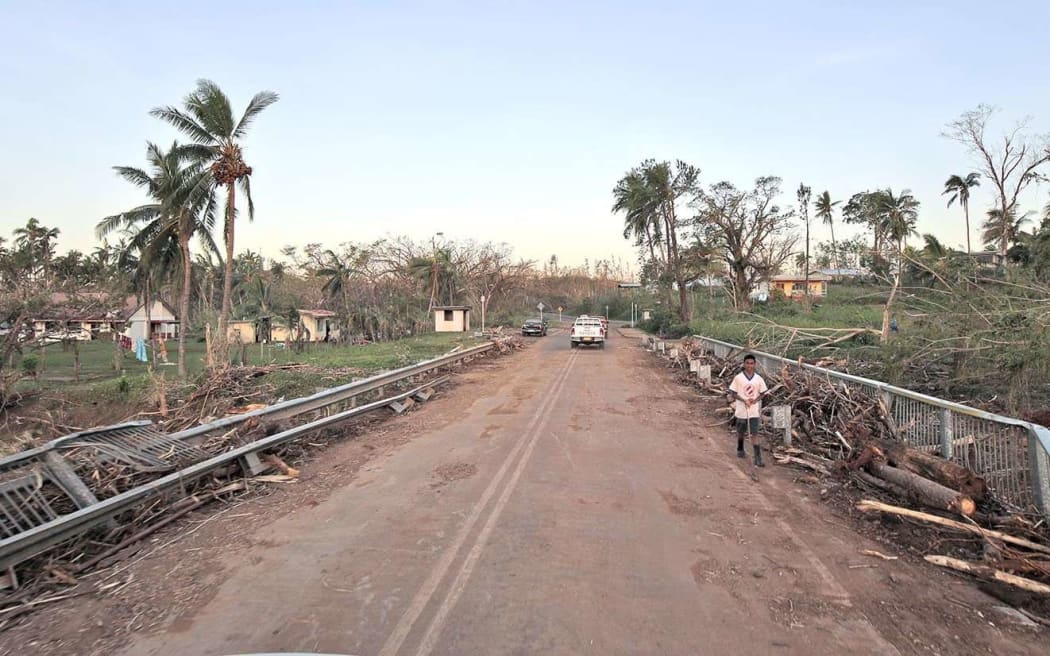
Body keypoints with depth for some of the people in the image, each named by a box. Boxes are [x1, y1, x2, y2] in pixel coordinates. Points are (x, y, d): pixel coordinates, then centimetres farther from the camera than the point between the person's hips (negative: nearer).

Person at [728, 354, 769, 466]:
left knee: (754, 434, -3)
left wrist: (755, 400, -13)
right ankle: (740, 450, 41)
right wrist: (744, 400, -18)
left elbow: (762, 393, 7)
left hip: (754, 411, 0)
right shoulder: (738, 378, -7)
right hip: (741, 410, 0)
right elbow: (733, 393, -4)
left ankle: (758, 459, -4)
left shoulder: (758, 379, -2)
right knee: (740, 432, 16)